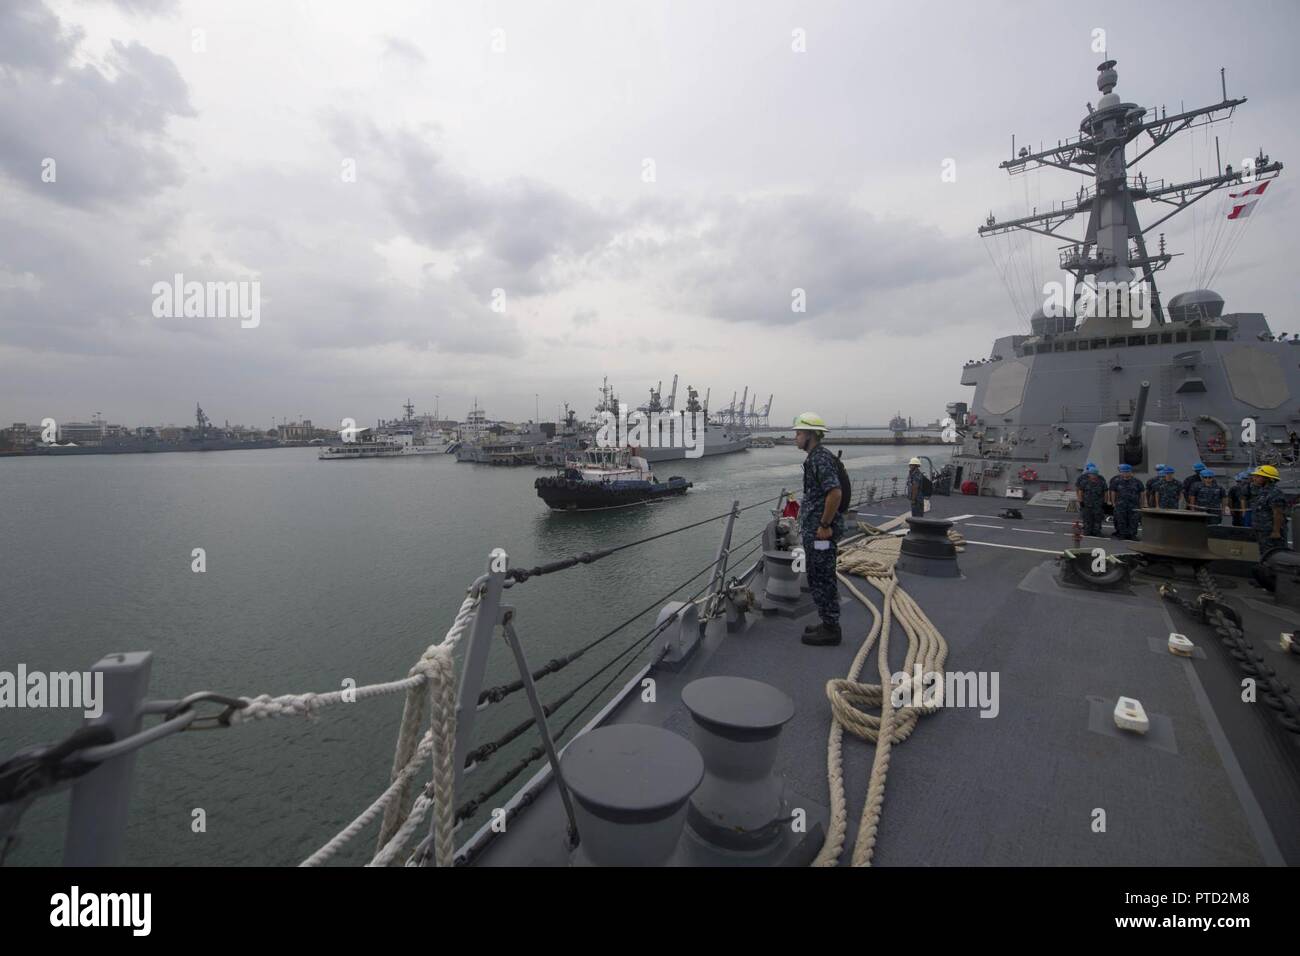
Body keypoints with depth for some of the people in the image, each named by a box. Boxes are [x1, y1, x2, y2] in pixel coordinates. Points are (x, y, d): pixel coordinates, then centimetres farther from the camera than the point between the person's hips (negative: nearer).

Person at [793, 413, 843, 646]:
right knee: (819, 579, 17)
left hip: (820, 532, -11)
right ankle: (828, 624, 28)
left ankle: (830, 629, 9)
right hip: (813, 530, 11)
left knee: (823, 580, -1)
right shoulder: (815, 457, 16)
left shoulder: (821, 458, -17)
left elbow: (835, 493, -27)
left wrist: (824, 526, -22)